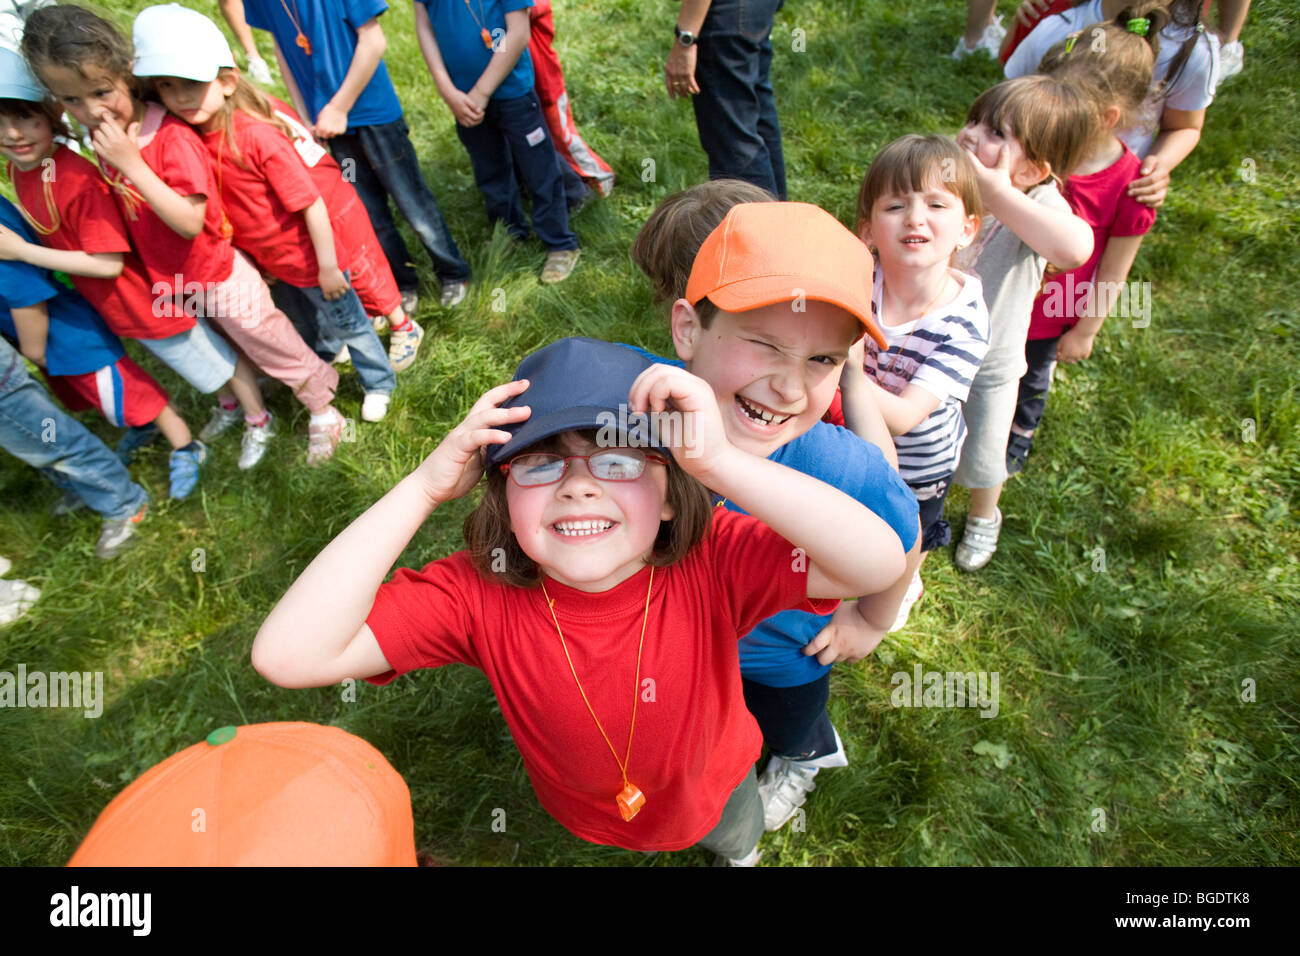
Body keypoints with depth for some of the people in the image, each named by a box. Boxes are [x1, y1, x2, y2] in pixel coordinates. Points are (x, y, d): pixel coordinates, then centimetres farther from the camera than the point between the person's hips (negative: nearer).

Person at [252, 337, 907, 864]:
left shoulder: (712, 563, -36)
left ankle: (739, 850, 72)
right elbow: (288, 655, -42)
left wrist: (722, 463, -56)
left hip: (712, 788, 1)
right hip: (583, 817, 0)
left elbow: (878, 562, -48)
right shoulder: (480, 595, -34)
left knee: (739, 842, 35)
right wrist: (426, 487, -46)